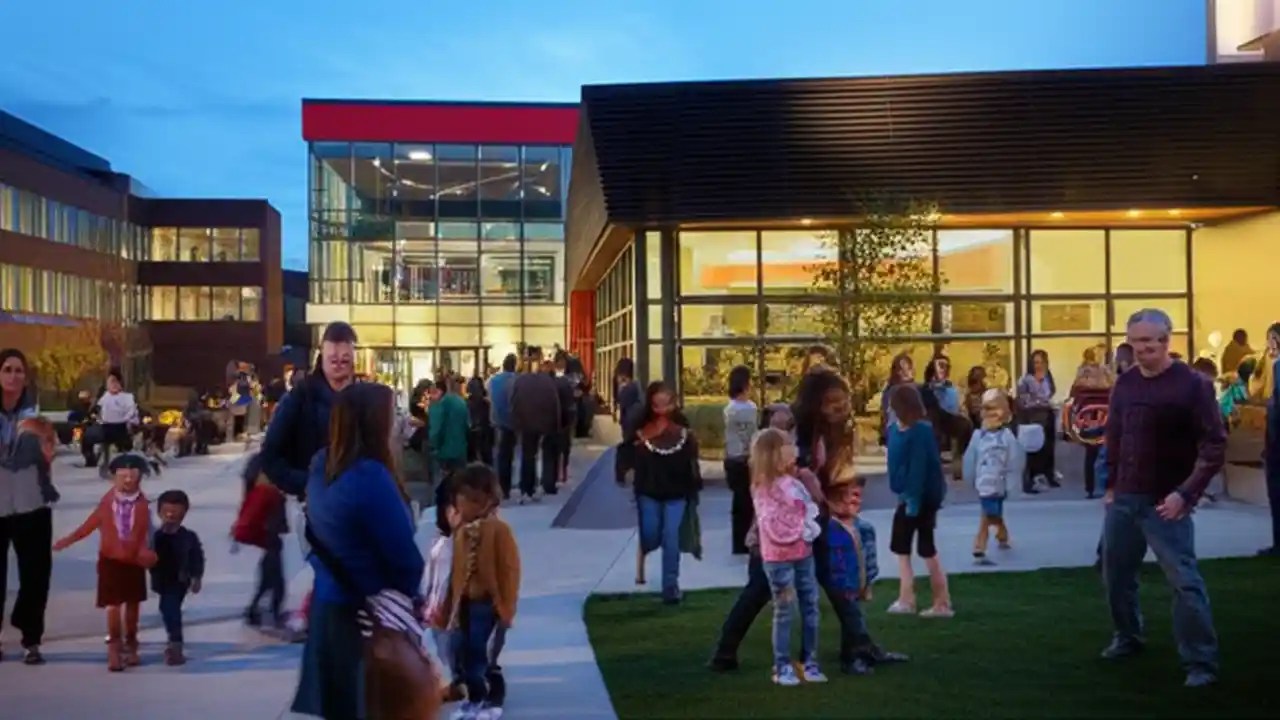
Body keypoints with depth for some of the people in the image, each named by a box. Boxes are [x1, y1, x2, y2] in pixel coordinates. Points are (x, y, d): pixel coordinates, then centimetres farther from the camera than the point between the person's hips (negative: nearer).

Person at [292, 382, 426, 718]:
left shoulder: (321, 465, 1)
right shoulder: (370, 476, -24)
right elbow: (402, 552, -18)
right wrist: (417, 592, -1)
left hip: (327, 602, 8)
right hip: (366, 611, -8)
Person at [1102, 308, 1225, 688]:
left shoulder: (1192, 384, -11)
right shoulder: (1125, 384, 7)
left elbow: (1214, 444, -14)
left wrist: (1185, 493, -21)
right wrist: (1111, 484, 14)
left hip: (1165, 503, -6)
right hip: (1123, 500, 6)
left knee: (1184, 581, -8)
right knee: (1116, 573, 17)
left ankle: (1201, 663, 2)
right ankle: (1127, 637, 38)